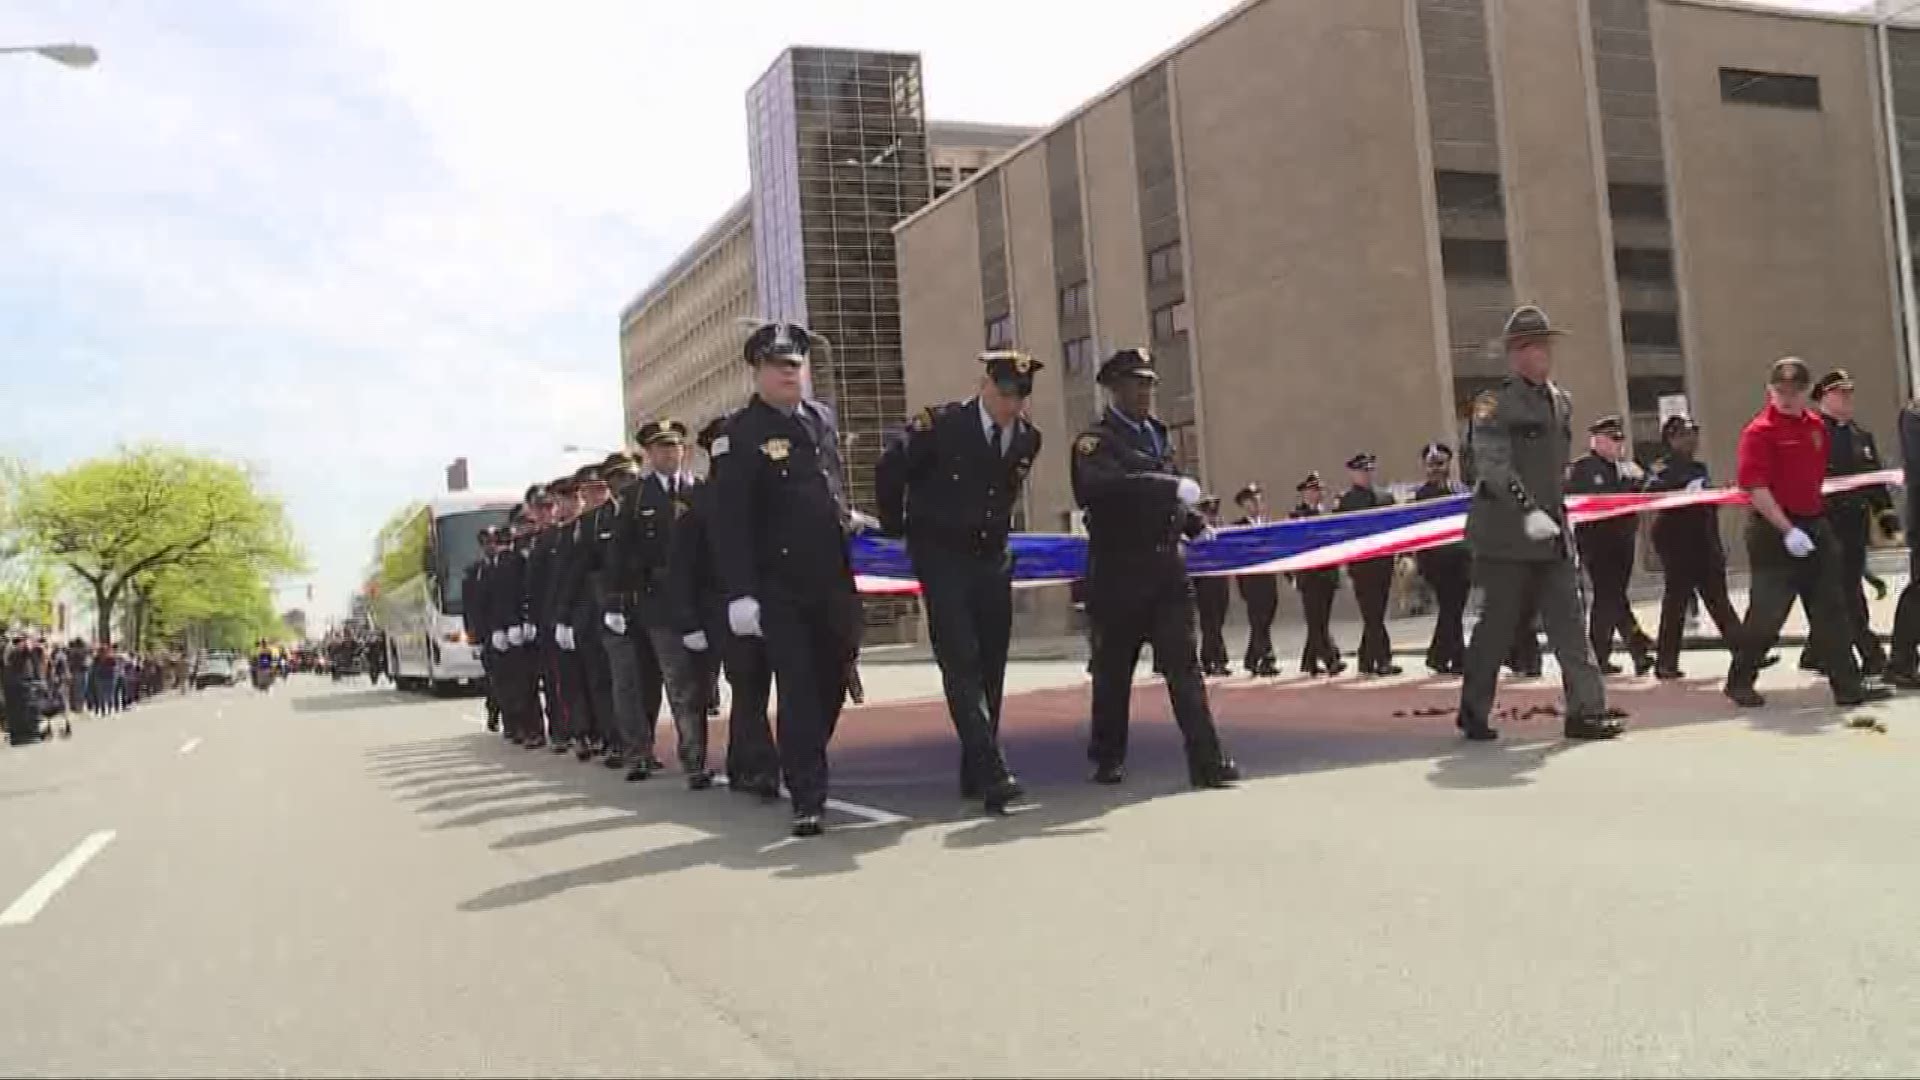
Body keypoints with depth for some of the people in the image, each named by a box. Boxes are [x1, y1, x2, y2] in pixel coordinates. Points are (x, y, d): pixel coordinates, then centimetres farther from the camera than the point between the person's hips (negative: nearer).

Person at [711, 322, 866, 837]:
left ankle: (805, 767, 37)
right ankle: (807, 798, 0)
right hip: (780, 587, -6)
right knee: (797, 690, -5)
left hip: (833, 578, 6)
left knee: (833, 680, 14)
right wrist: (740, 592, -19)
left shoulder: (823, 417, 10)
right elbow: (730, 519, -14)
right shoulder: (743, 432, -10)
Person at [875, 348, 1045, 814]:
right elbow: (888, 472, -4)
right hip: (942, 561, -5)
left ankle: (975, 774, 16)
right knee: (960, 664, -13)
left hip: (992, 561, 5)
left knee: (990, 668, 6)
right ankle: (991, 774, -19)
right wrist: (897, 531, 5)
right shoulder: (940, 425, -13)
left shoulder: (1028, 438, 2)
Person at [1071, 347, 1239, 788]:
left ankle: (1206, 760, -3)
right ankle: (1108, 759, 21)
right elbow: (1105, 485, -27)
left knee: (1184, 663, -1)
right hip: (1119, 573, -5)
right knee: (1114, 669, 6)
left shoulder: (1157, 434, 18)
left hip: (1167, 567, 5)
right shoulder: (1095, 440, -6)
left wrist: (1192, 520, 11)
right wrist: (1174, 488, -28)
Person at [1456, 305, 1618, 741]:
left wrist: (1558, 512, 20)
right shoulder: (1494, 402, -8)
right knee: (1499, 622, 0)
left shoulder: (1561, 401, 14)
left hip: (1552, 530, 7)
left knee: (1568, 620, 1)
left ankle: (1586, 709, 2)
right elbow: (1493, 465, -18)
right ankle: (1473, 713, 13)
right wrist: (1527, 510, -27)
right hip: (1506, 533, -7)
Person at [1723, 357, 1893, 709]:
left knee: (1831, 610, 7)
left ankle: (1848, 685, 12)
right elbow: (1756, 488, -19)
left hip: (1815, 525, 7)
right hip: (1774, 531, -7)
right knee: (1767, 612, -2)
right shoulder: (1760, 431, -13)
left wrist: (1818, 518, 19)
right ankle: (1739, 682, 13)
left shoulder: (1816, 425, 10)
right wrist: (1787, 530, -23)